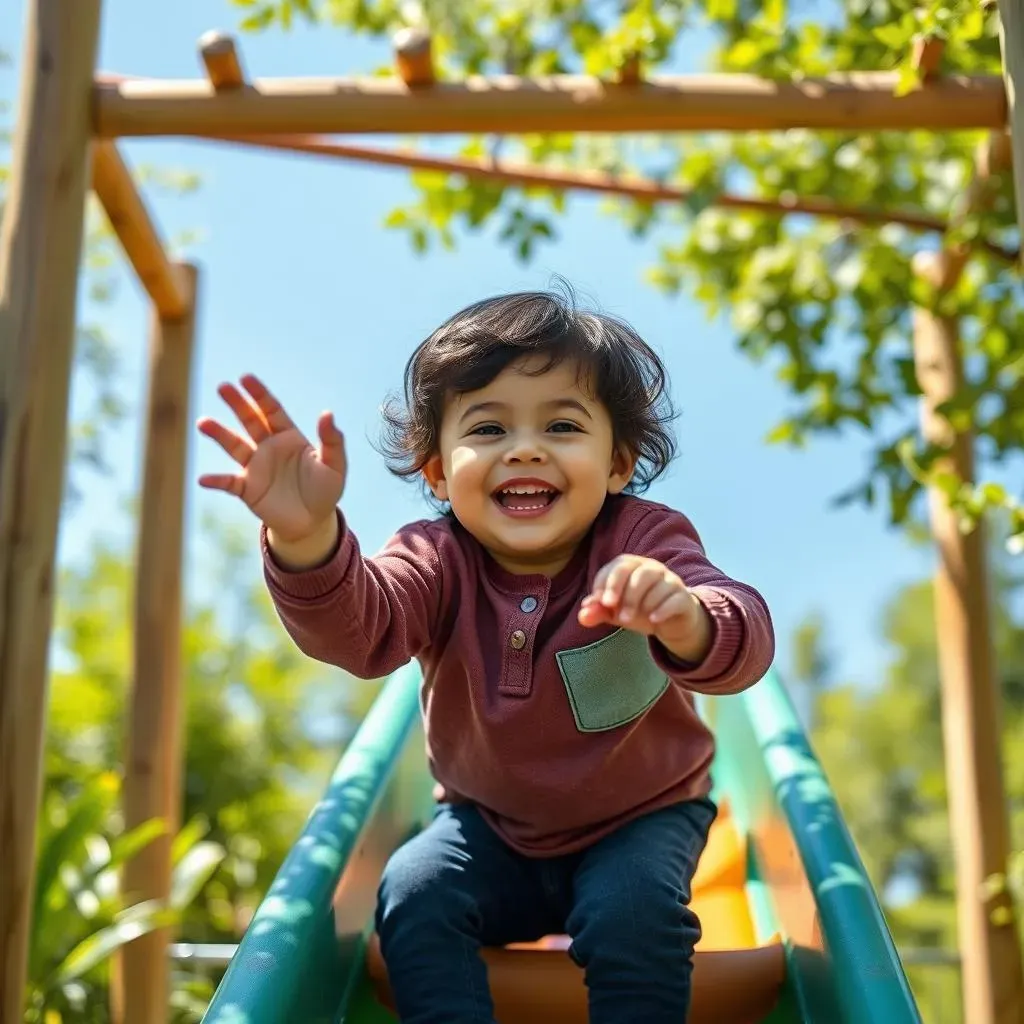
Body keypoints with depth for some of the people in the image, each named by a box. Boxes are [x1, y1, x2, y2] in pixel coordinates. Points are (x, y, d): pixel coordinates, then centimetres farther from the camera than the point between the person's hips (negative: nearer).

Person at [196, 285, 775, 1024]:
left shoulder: (644, 543, -22)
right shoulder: (438, 558, -17)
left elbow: (743, 643, -40)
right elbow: (360, 627, -38)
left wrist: (686, 622, -66)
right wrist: (306, 539, -61)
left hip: (641, 818, -2)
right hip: (493, 824, 2)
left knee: (632, 913, -27)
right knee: (414, 894, -19)